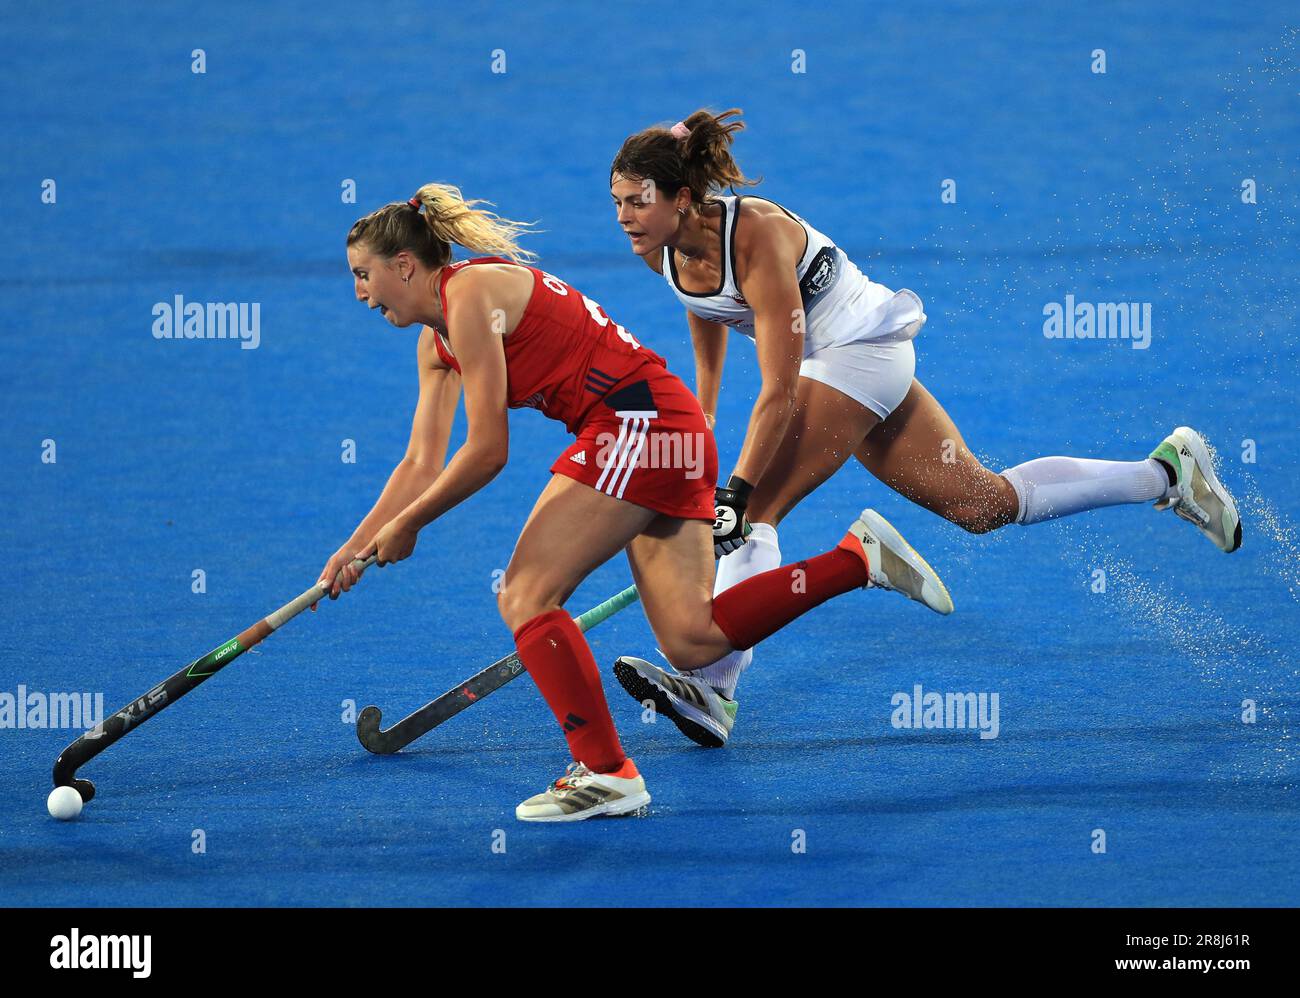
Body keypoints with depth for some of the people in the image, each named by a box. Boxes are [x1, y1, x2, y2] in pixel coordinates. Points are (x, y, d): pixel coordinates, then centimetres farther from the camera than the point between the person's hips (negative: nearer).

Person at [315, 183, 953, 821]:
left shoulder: (470, 293, -11)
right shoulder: (436, 342, 18)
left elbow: (486, 453, -12)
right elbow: (422, 465, 21)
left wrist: (406, 524, -2)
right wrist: (356, 548, 16)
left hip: (638, 421, -9)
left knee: (526, 599, -9)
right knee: (690, 642, 0)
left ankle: (606, 774, -10)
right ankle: (859, 556, 3)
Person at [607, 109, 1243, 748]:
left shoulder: (756, 234, -31)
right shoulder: (661, 248, -8)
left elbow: (779, 390, -30)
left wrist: (736, 492, -32)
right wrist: (703, 414, 18)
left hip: (861, 352, -9)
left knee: (753, 509, -20)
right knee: (985, 505, 14)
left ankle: (712, 689, -24)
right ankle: (1165, 472, 25)